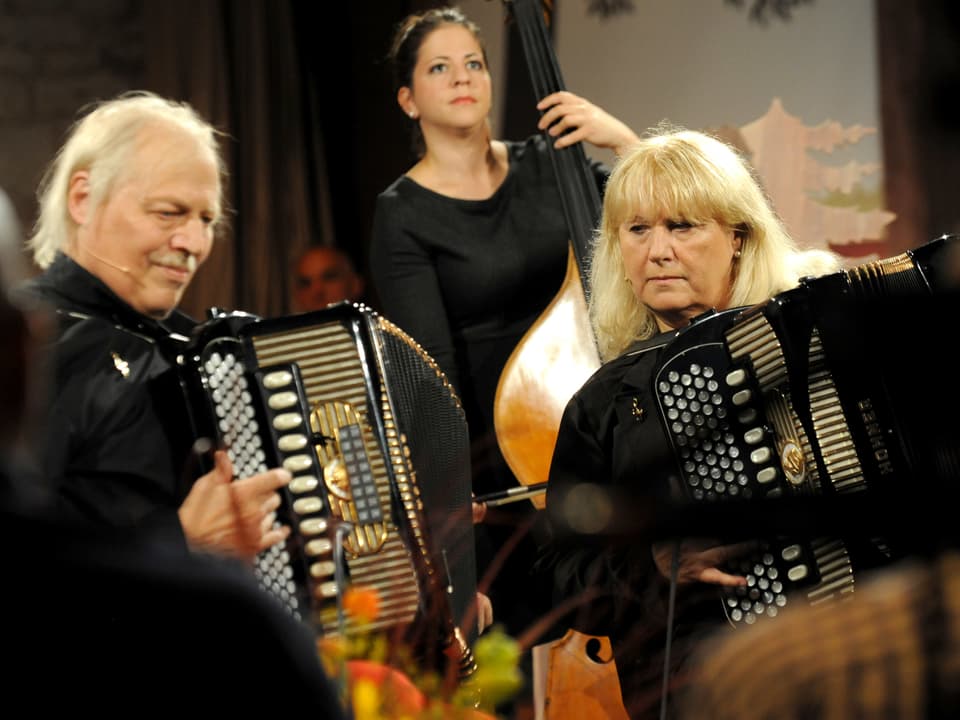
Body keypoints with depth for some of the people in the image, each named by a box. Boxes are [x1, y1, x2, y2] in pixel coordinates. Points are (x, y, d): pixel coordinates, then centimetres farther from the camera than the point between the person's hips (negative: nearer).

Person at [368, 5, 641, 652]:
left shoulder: (544, 162, 7)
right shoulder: (403, 216, -4)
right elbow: (432, 368, -12)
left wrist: (622, 139, -9)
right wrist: (459, 494, -19)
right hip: (498, 462, -4)